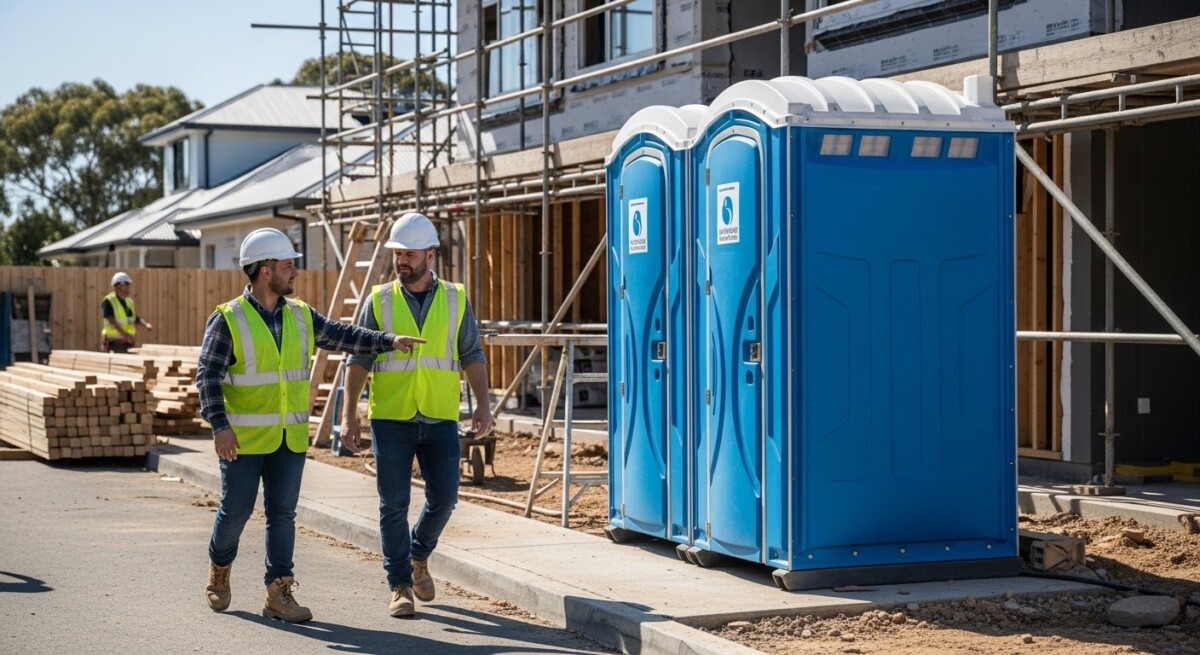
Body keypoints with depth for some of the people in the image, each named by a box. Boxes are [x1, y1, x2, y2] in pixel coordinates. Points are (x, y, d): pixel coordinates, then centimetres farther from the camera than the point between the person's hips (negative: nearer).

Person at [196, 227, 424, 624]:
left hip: (290, 437, 4)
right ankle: (219, 573, 28)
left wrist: (389, 341, -6)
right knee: (236, 509, 2)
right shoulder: (228, 320, -9)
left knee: (283, 513, 2)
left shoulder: (299, 316, 7)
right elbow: (208, 376, -12)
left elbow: (343, 336, 7)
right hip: (244, 437, -4)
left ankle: (278, 594, 5)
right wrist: (219, 425, -22)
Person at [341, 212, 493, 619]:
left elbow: (472, 356, 7)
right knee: (394, 505, 0)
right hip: (391, 420, -1)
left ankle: (419, 556, 31)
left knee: (443, 498, 2)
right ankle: (400, 587, 10)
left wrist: (483, 404, -5)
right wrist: (349, 413, -5)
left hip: (440, 421, 1)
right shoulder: (380, 301, 2)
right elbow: (358, 359, 2)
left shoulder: (455, 300, 5)